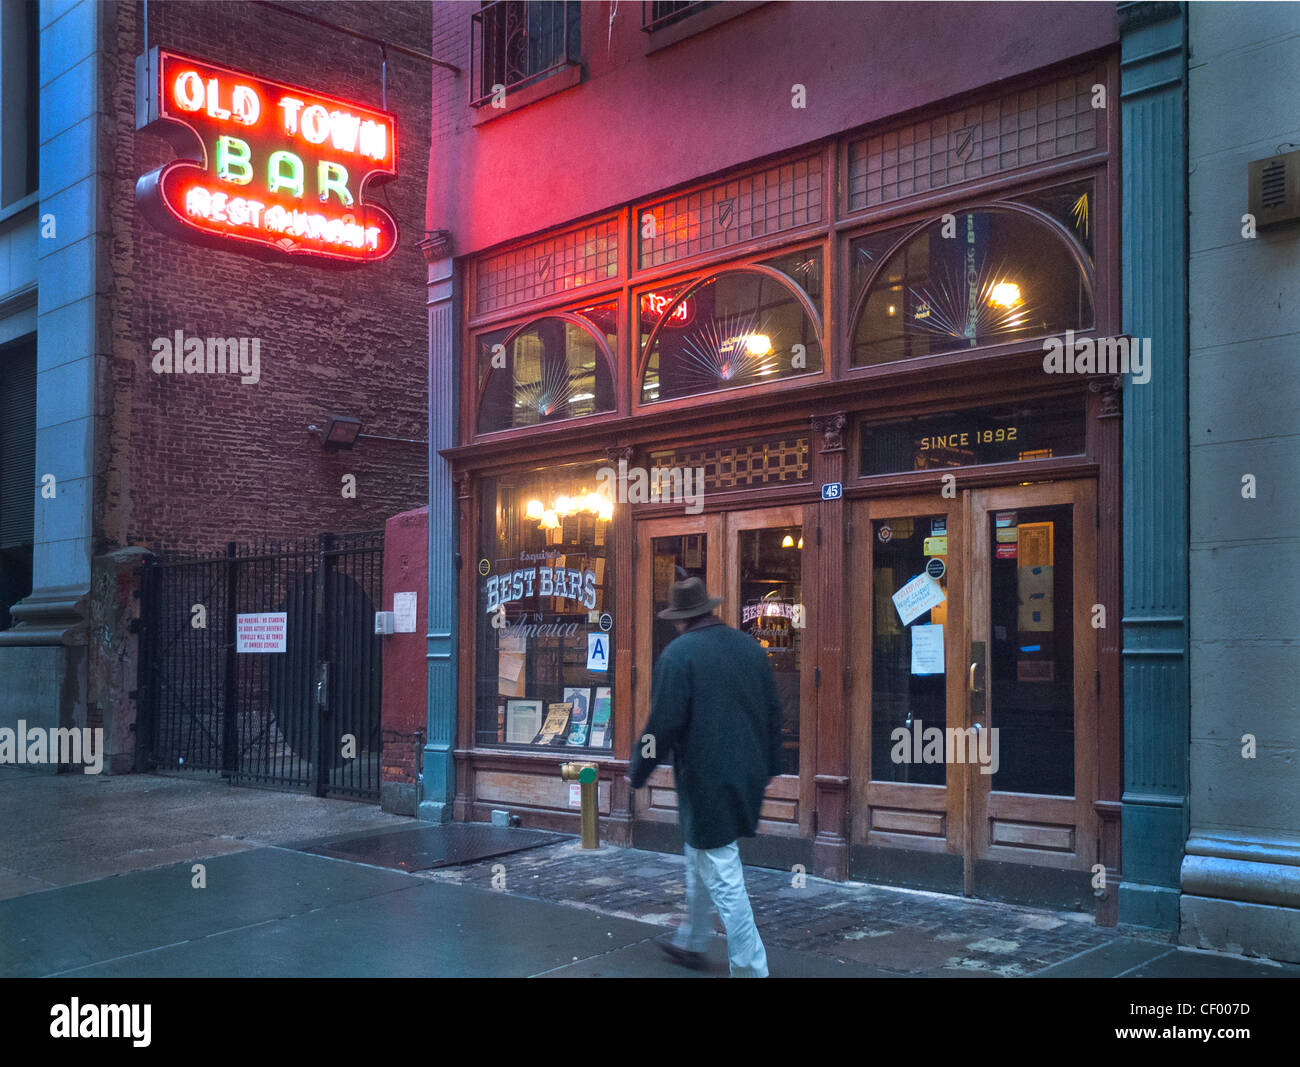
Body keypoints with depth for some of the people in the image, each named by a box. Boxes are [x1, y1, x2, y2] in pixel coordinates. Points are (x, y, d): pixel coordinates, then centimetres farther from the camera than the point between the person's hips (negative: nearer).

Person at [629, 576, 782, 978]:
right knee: (699, 859, 24)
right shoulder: (749, 646, 6)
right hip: (748, 775, 8)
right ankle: (692, 942, 38)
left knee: (722, 878, 0)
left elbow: (663, 724, -17)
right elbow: (772, 711, 11)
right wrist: (769, 764, 22)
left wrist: (638, 771, -3)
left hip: (706, 782, -8)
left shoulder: (678, 654, -14)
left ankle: (749, 968, 2)